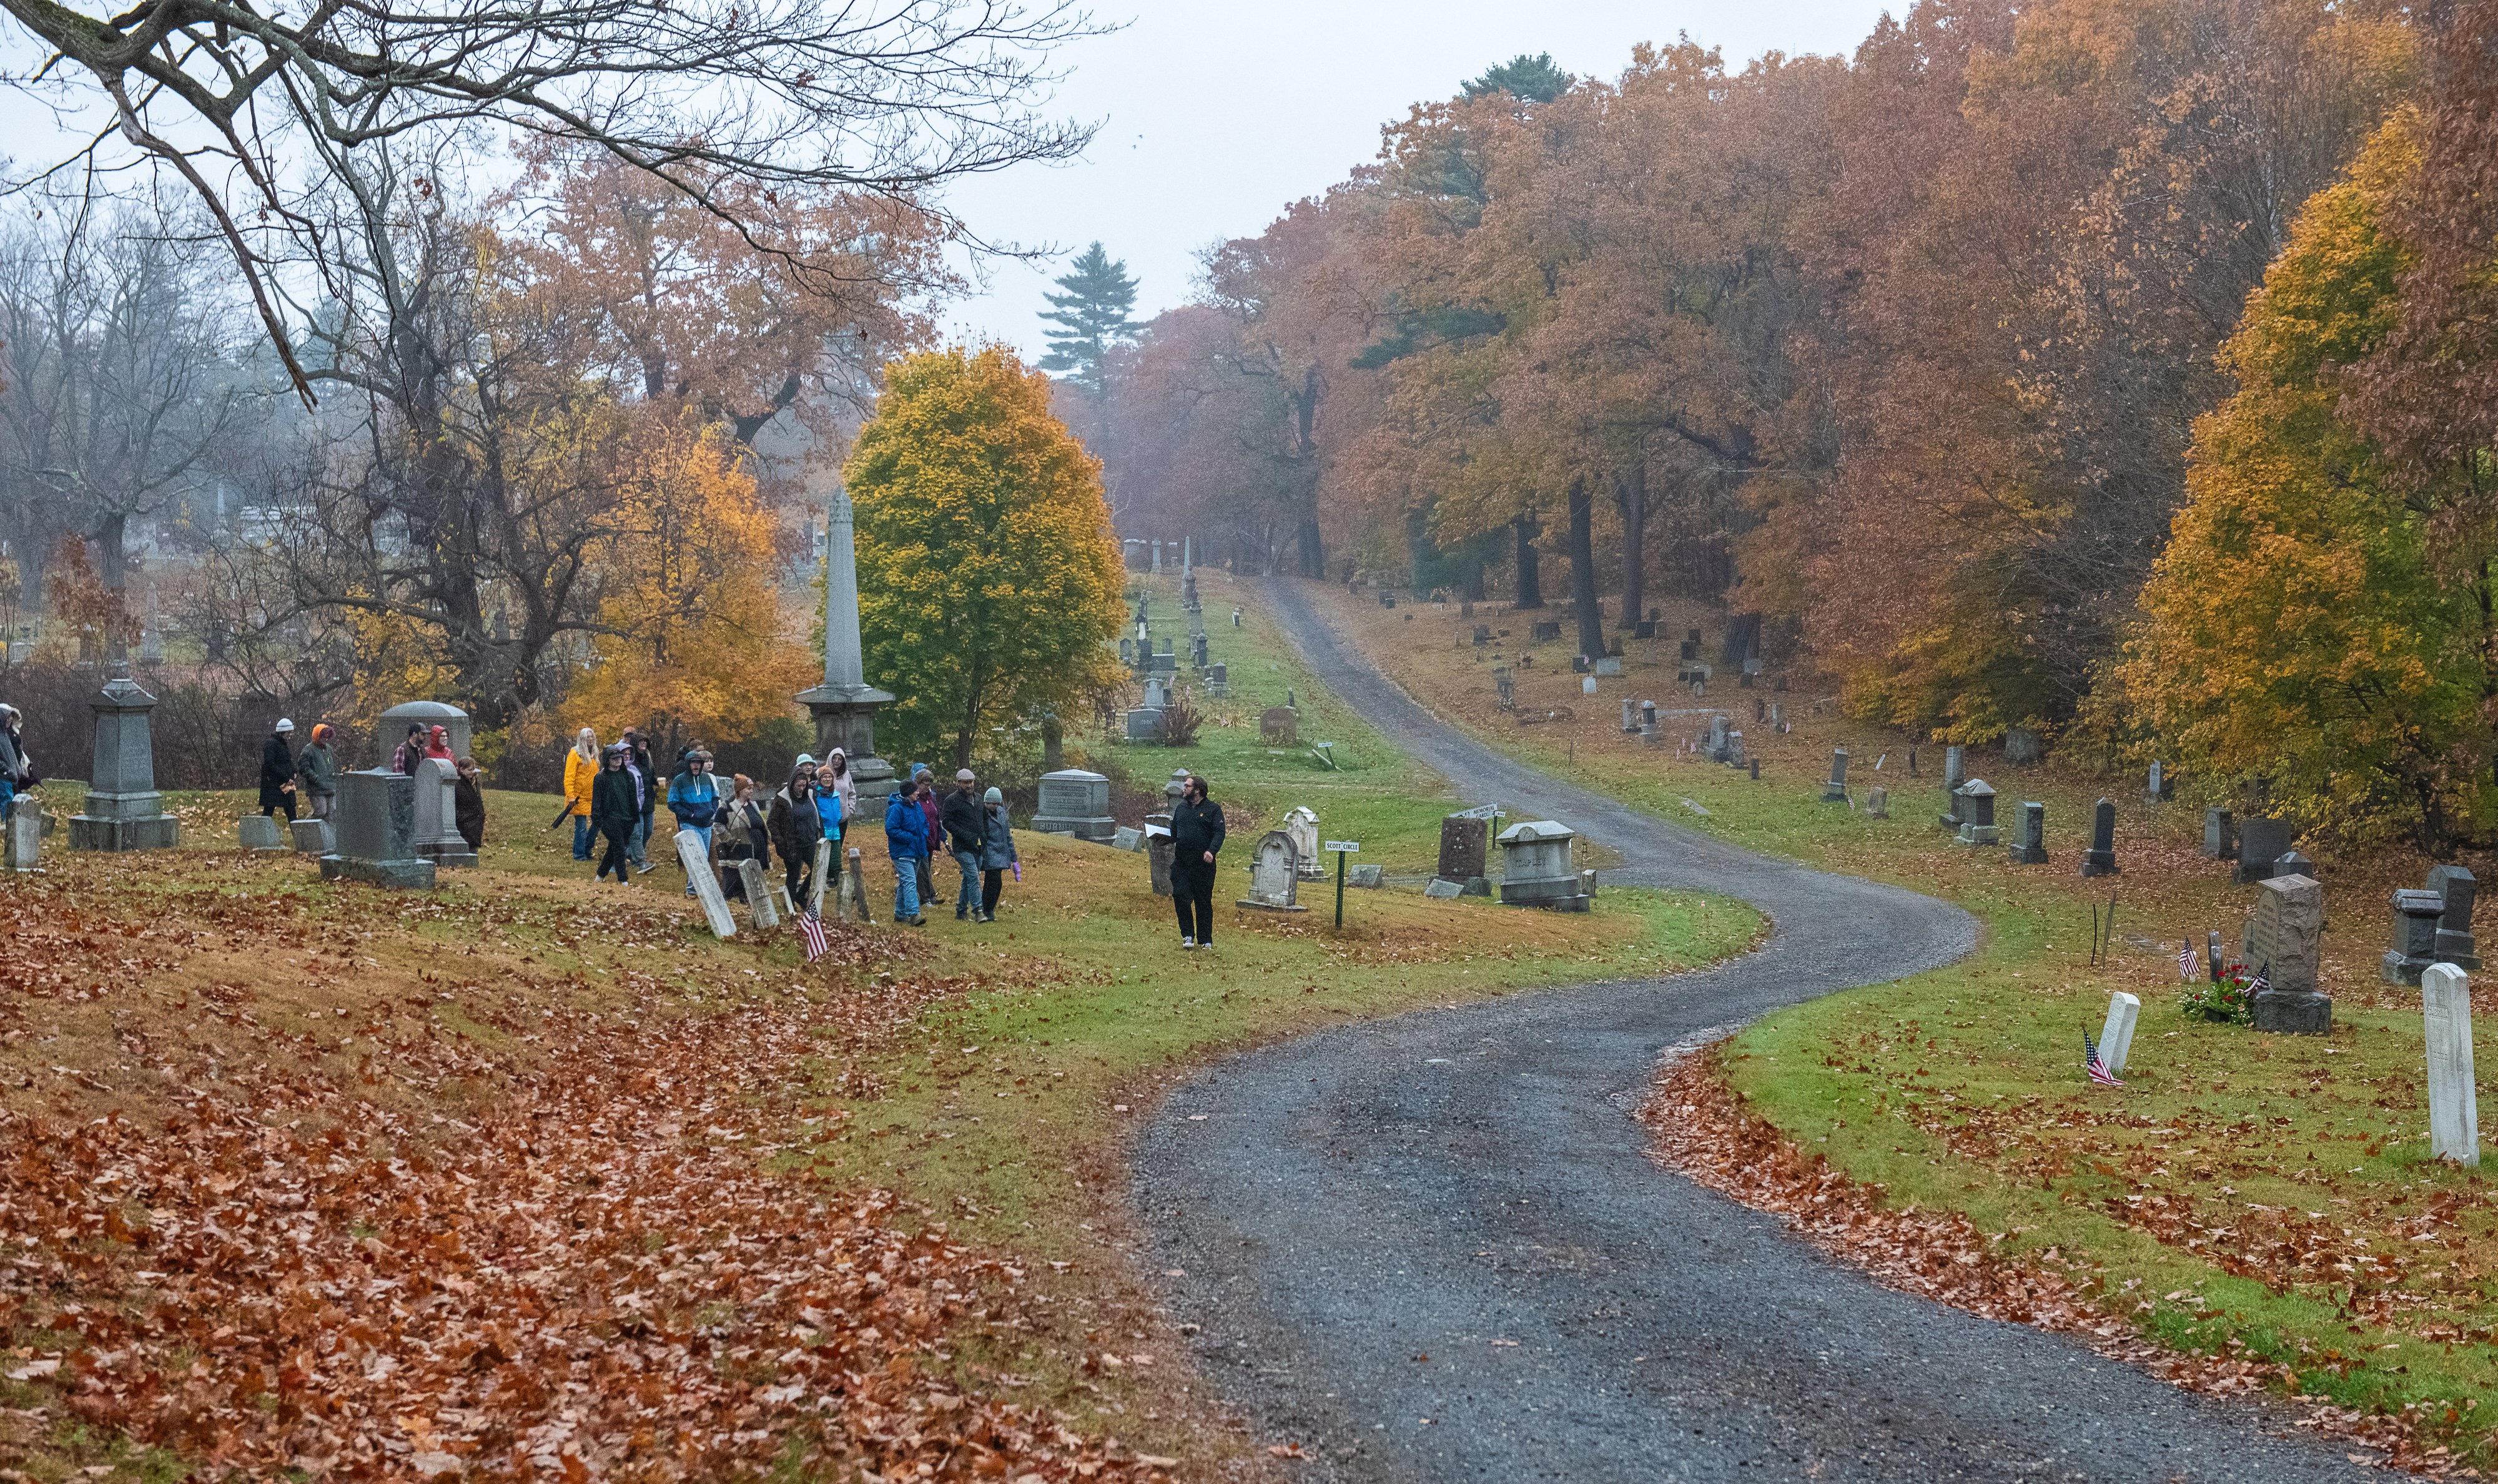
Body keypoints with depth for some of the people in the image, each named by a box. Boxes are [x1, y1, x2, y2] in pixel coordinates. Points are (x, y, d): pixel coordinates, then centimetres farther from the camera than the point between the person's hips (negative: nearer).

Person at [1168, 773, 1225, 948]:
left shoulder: (1213, 809, 1)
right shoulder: (1180, 808, 16)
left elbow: (1219, 833, -9)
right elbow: (1173, 833, 22)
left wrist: (1211, 851, -24)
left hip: (1203, 864, -4)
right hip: (1181, 864, 4)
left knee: (1204, 902, 3)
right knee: (1180, 896, -10)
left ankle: (1205, 940, 11)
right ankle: (1188, 935, 0)